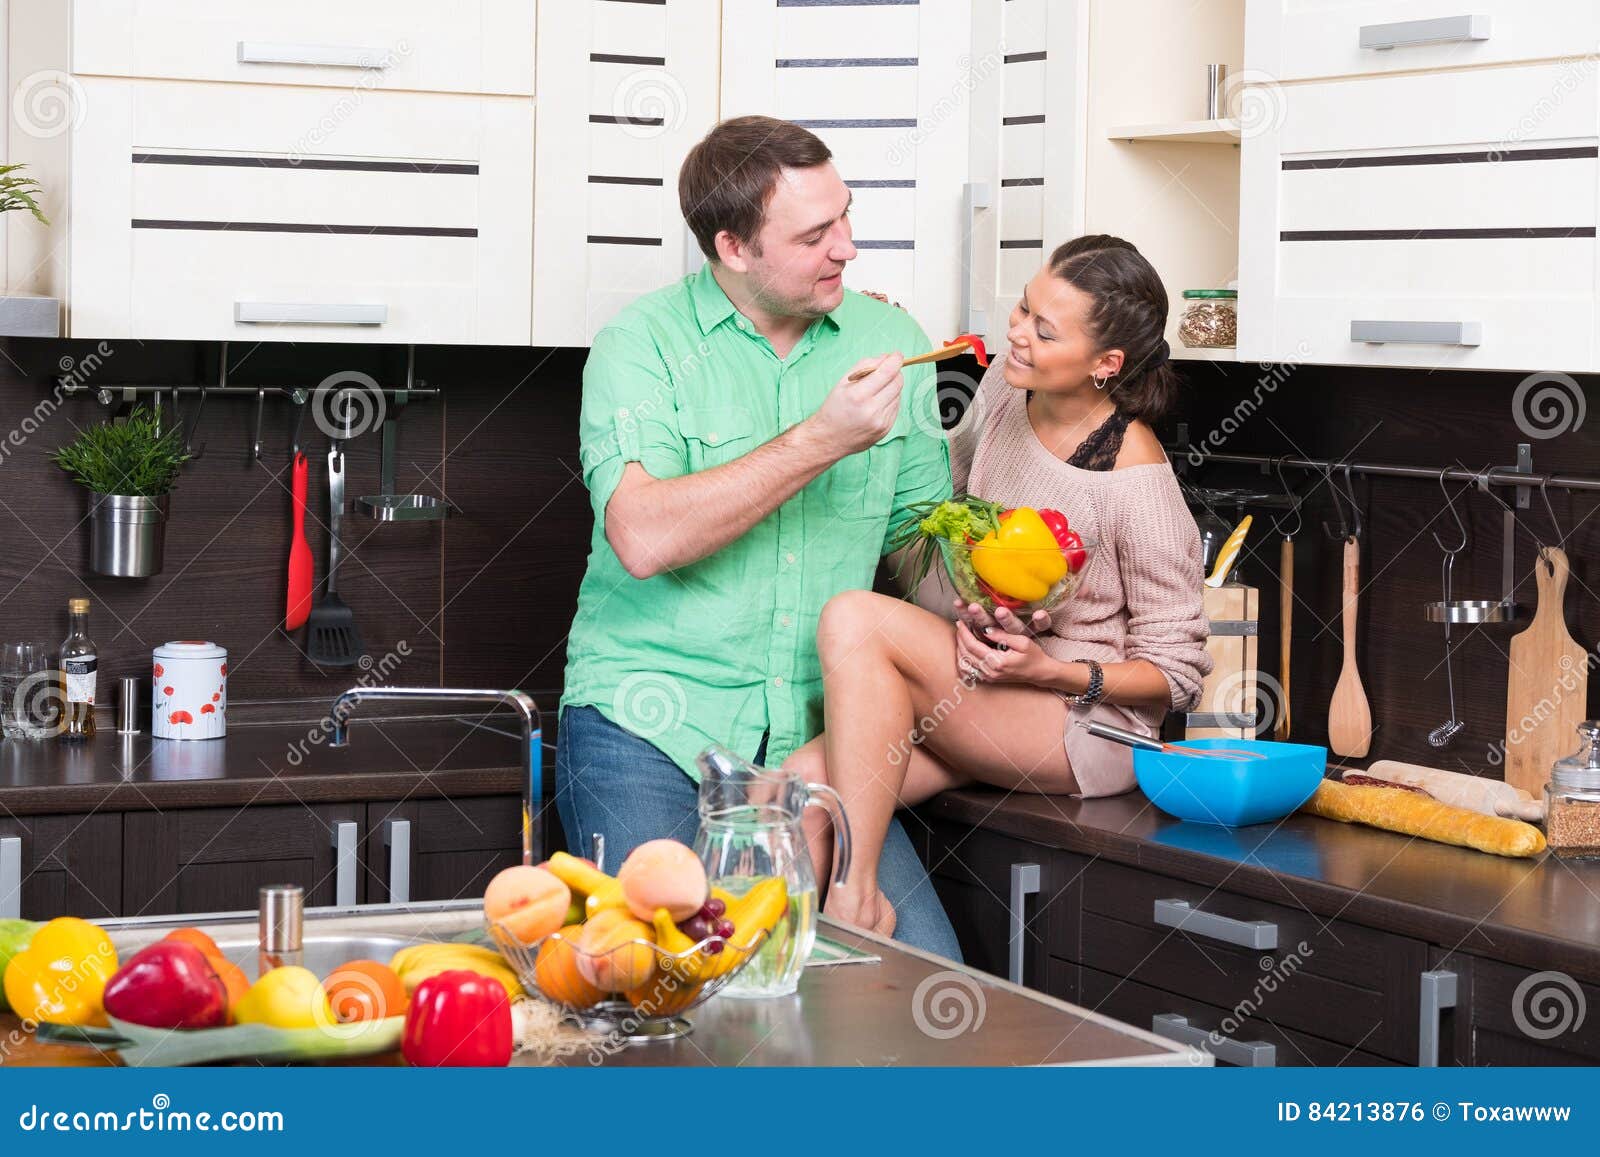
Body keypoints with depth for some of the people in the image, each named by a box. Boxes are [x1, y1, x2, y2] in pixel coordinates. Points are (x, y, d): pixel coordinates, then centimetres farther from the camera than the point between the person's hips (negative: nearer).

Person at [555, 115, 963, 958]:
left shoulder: (891, 343, 9)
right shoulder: (643, 343, -4)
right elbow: (643, 538, -19)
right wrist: (820, 441, -21)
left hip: (818, 731, 3)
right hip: (651, 724, -3)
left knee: (928, 975, -14)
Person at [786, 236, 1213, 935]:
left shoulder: (1137, 484, -18)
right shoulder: (1008, 386, 1)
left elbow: (1178, 673, -10)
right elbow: (947, 478, 24)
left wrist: (1052, 671, -24)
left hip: (1083, 720, -7)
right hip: (972, 695, 7)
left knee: (855, 621, -30)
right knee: (797, 788, -22)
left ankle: (857, 896, -25)